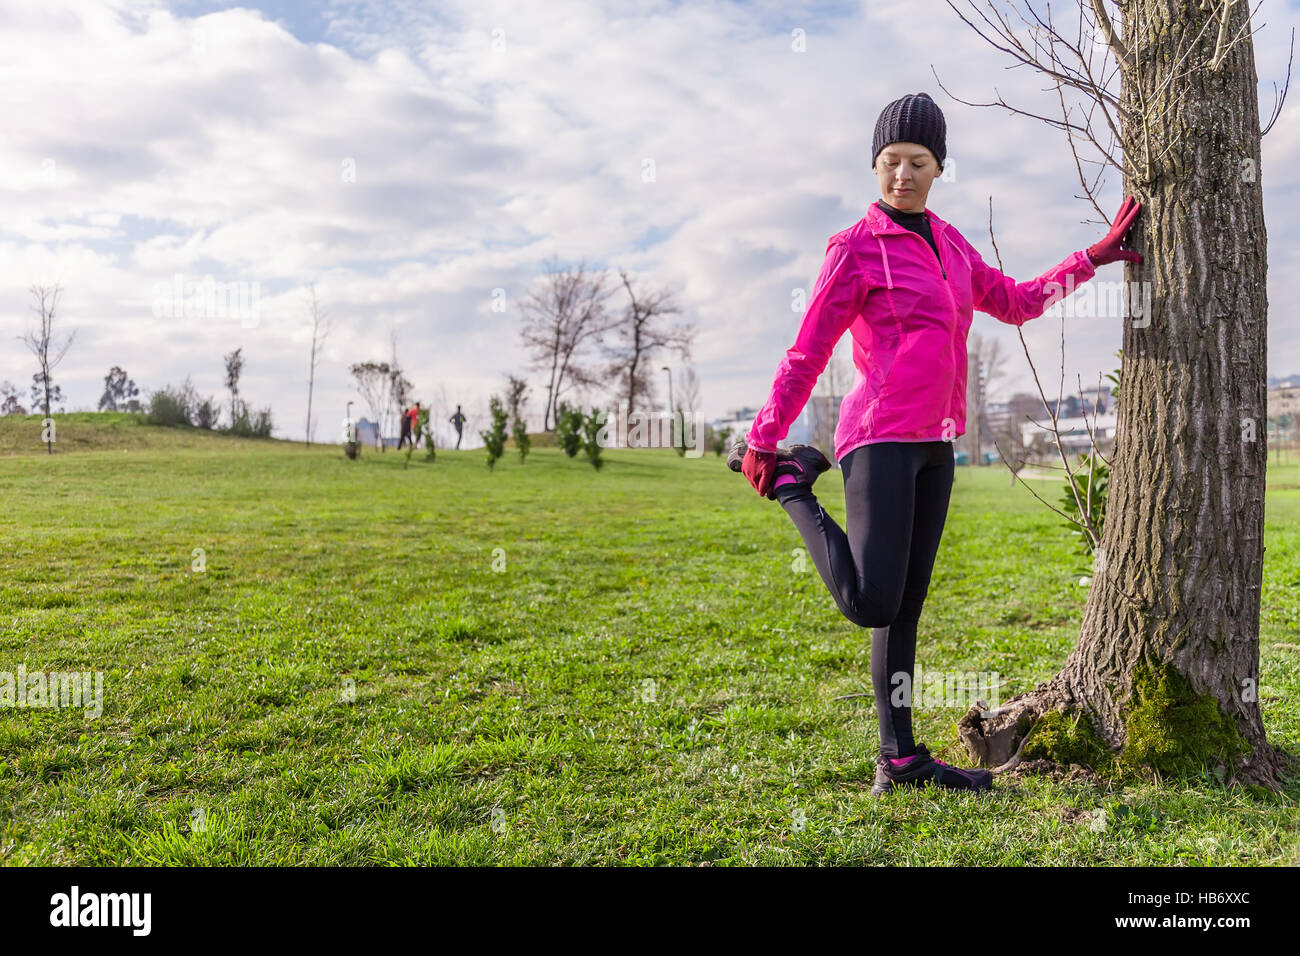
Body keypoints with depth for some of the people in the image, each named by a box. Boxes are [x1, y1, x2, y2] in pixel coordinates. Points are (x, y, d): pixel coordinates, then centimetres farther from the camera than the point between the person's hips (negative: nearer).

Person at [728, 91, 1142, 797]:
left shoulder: (949, 243, 18)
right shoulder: (857, 247, -3)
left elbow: (1017, 302, 30)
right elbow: (807, 353, -4)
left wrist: (1093, 257, 27)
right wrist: (763, 438, -6)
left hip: (935, 446, 7)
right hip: (882, 438, -7)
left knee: (906, 607, 7)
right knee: (873, 603, -16)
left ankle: (901, 760, 13)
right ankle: (792, 484, 5)